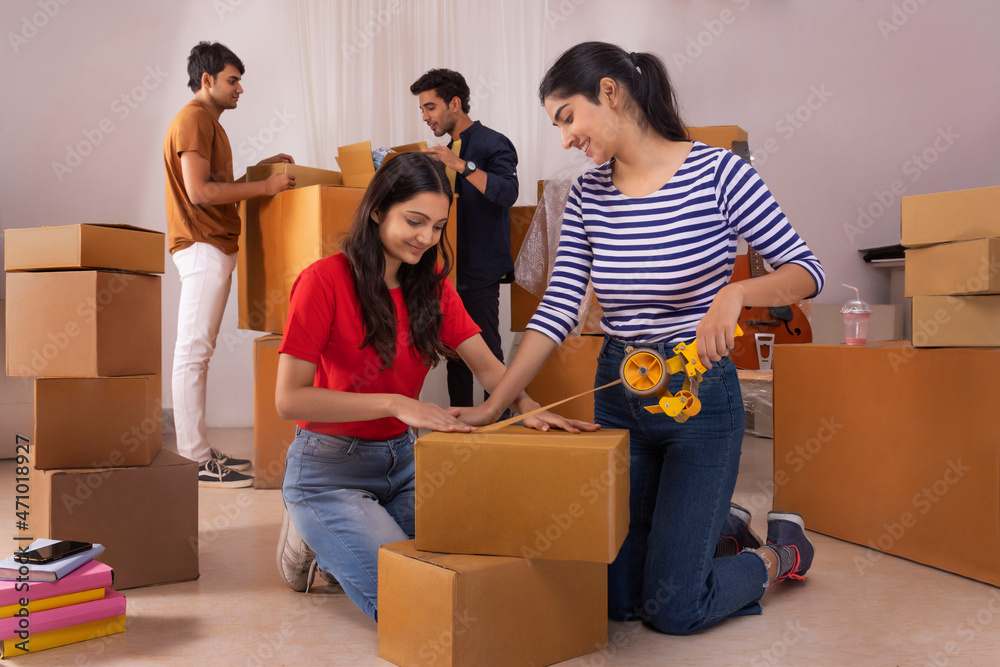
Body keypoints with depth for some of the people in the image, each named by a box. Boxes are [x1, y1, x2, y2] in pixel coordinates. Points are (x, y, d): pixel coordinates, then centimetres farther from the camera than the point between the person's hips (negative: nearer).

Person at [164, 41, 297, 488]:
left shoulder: (207, 122, 24)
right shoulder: (193, 120, -8)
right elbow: (200, 191, -18)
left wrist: (260, 169, 19)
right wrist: (265, 186, -14)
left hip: (213, 247, 10)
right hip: (203, 247, -10)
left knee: (197, 353, 9)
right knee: (193, 353, -10)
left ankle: (199, 452, 14)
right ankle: (195, 462, -8)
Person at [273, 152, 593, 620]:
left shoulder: (431, 283, 3)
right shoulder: (325, 281, -17)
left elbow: (487, 365, -4)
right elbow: (289, 399, -21)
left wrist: (528, 406, -26)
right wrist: (395, 404, -29)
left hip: (401, 460, 6)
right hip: (329, 468, -6)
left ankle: (340, 545, 14)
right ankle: (317, 543, 10)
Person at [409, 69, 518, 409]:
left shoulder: (493, 144, -6)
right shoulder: (447, 149, 18)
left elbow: (508, 193, -23)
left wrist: (461, 165, -26)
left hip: (479, 271, -8)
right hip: (450, 270, 8)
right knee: (456, 355, 11)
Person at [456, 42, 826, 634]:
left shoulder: (717, 173, -13)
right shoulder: (588, 197, 0)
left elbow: (808, 270, -10)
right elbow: (557, 310, -5)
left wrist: (736, 292, -31)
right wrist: (493, 406, -13)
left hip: (698, 394, -5)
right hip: (616, 395, 5)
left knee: (673, 609, -3)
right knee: (618, 598, 12)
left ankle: (783, 550, 27)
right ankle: (720, 525, 40)